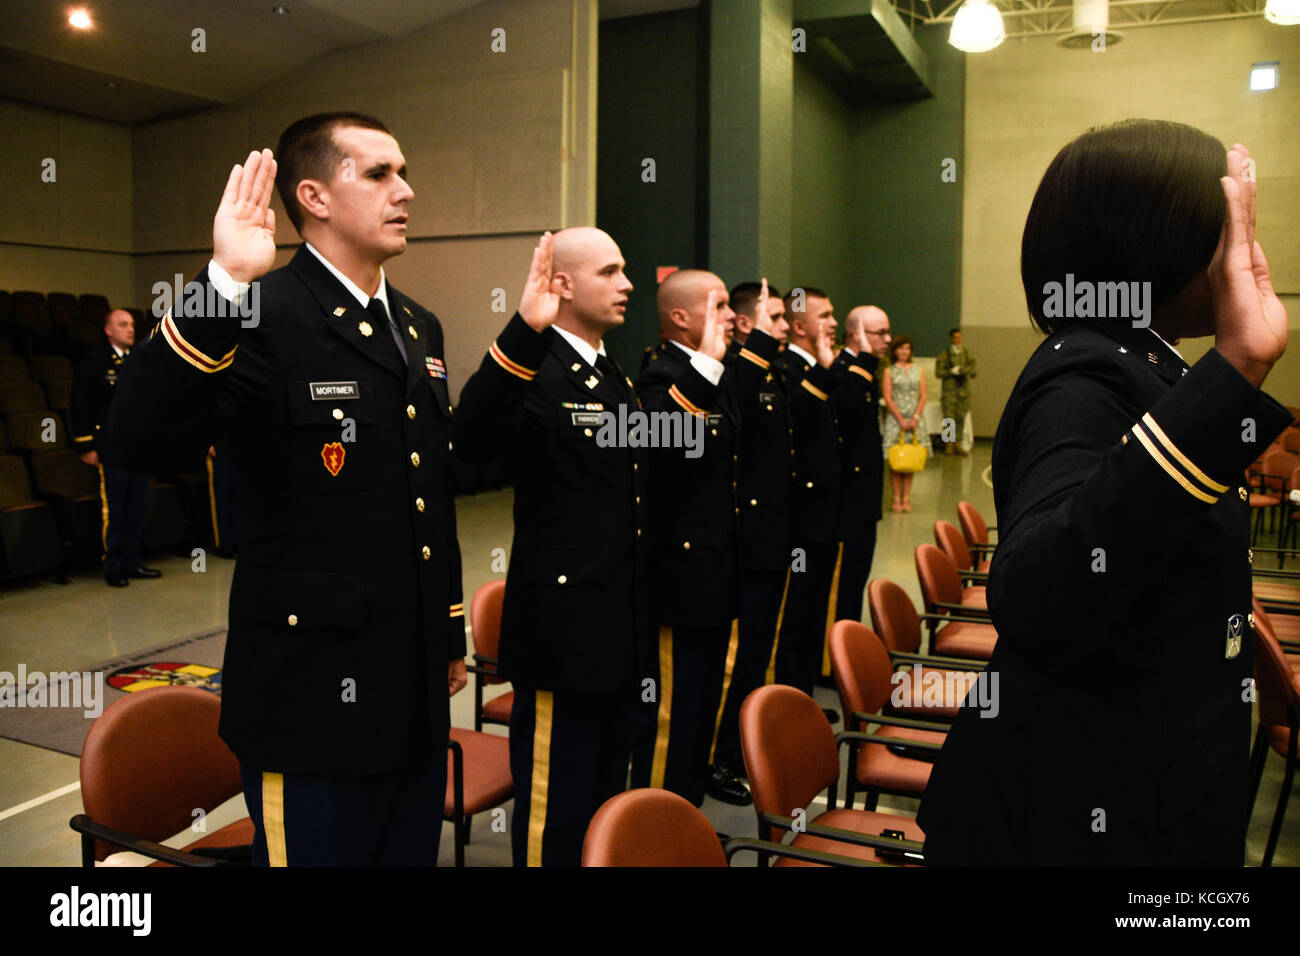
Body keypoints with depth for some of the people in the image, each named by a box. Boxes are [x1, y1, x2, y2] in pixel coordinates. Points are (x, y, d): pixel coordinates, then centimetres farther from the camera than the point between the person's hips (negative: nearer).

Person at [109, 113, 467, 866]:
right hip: (316, 690, -7)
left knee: (413, 851, 20)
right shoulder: (263, 317, -13)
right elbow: (143, 441, -28)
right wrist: (224, 286, -36)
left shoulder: (420, 329, 11)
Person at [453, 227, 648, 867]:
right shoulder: (536, 374, -15)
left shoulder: (614, 377, 14)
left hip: (619, 632, 9)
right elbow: (474, 440, -38)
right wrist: (524, 331, -46)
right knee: (554, 813, 5)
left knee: (605, 800, 22)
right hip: (563, 631, -9)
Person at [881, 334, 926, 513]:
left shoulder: (918, 369, 10)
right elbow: (887, 398, -3)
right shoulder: (889, 371, 3)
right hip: (895, 418, -2)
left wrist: (915, 418, -6)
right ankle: (897, 499, 0)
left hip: (914, 419, 2)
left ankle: (906, 498, 6)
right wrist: (901, 420, -10)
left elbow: (923, 396, 6)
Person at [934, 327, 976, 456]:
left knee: (961, 418, 2)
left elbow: (973, 371, 10)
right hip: (949, 391, -3)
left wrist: (965, 370, -10)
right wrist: (951, 371, -15)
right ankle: (949, 445, -2)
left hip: (963, 389, 3)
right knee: (949, 418, -7)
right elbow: (938, 372, -3)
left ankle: (957, 444, 8)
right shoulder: (944, 355, 3)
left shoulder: (966, 354, 13)